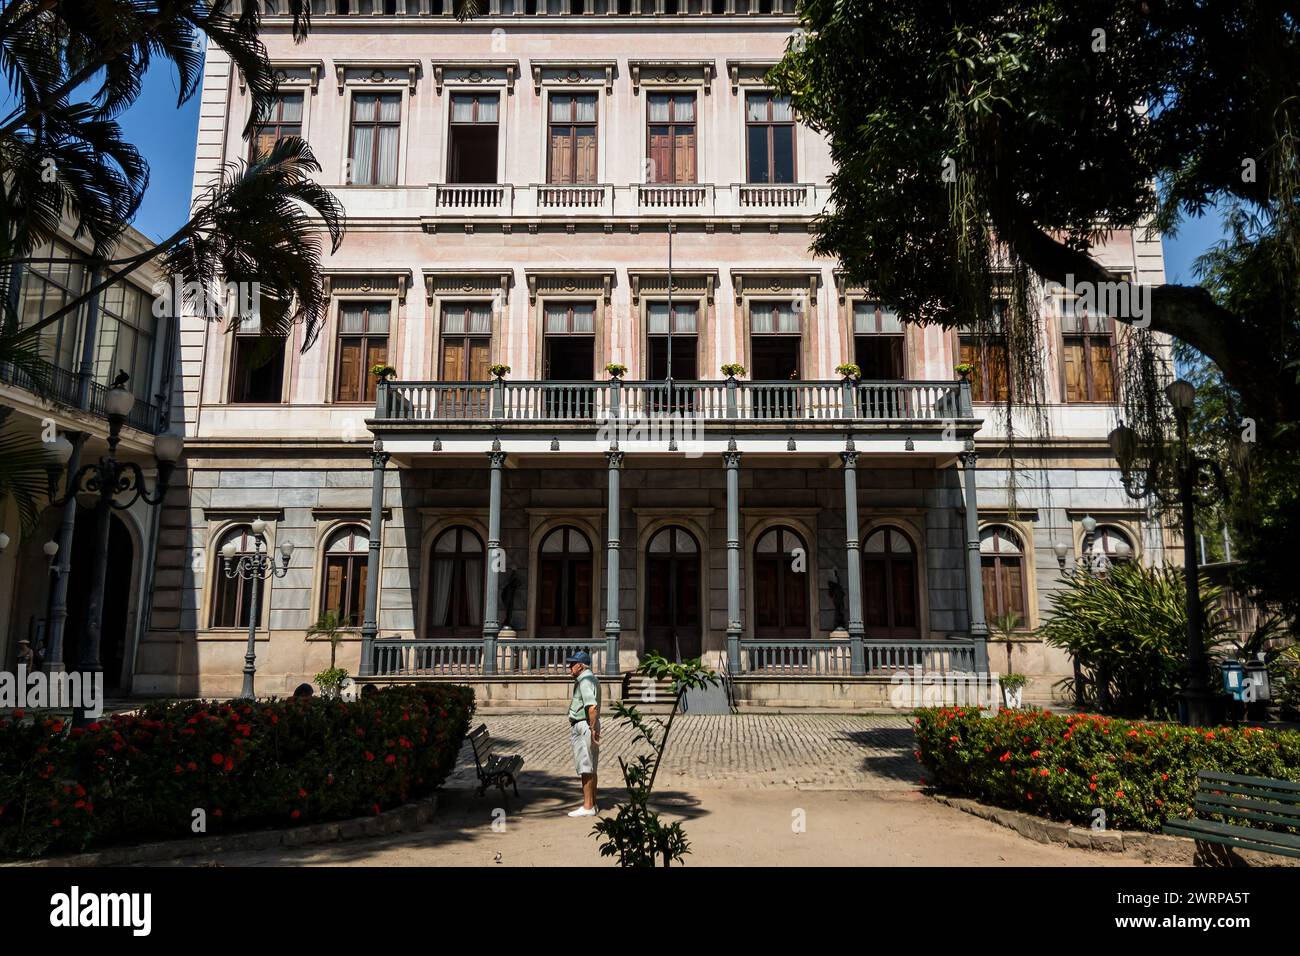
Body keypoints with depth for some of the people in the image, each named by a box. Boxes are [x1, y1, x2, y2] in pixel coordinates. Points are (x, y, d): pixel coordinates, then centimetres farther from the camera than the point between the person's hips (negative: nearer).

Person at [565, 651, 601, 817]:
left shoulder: (585, 681, -18)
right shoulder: (590, 679, 17)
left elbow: (592, 707, -29)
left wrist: (593, 729, -28)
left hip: (583, 727, -11)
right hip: (588, 726, 11)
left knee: (585, 768, -5)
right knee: (590, 768, 16)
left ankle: (587, 807, -1)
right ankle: (592, 804, 23)